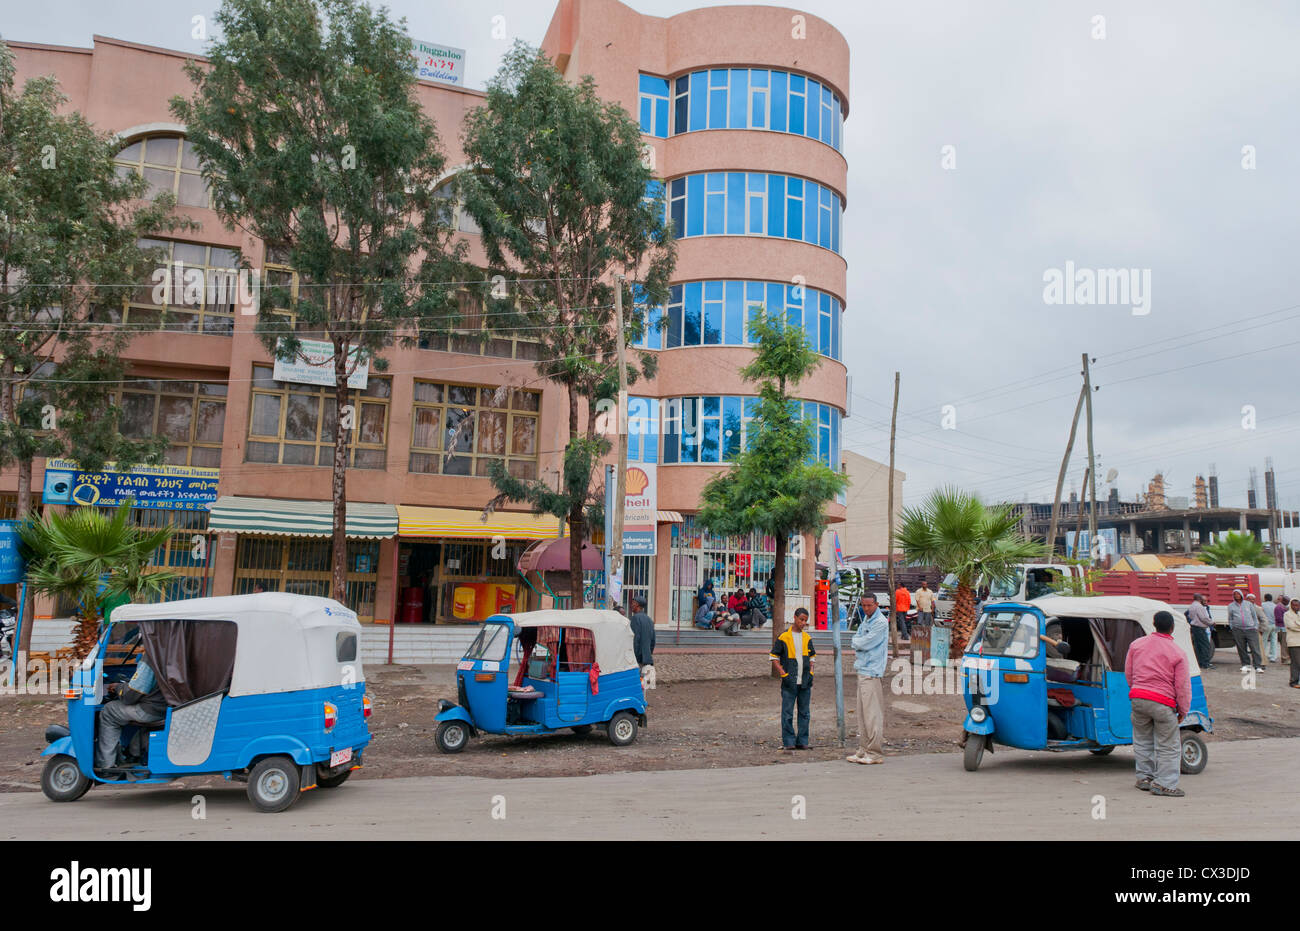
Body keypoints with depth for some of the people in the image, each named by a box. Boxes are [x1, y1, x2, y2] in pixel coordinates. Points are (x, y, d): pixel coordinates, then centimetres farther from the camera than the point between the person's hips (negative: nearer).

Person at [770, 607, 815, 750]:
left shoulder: (807, 638, 10)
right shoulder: (783, 637, -4)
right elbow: (773, 657, -2)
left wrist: (810, 673, 8)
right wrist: (784, 674, -9)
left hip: (805, 682, 5)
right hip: (789, 682, -4)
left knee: (804, 713, 7)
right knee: (787, 713, -3)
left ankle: (802, 741, 15)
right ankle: (788, 742, 3)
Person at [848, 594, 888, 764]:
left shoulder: (880, 622, -11)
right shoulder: (866, 619, 16)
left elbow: (864, 643, -17)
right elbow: (856, 641, 19)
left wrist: (856, 641, 3)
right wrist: (858, 649, -1)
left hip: (872, 673, -9)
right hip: (862, 670, 9)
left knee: (872, 714, -8)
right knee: (862, 713, 11)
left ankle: (875, 753, -4)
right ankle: (863, 750, 17)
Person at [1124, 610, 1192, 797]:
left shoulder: (1137, 644, 5)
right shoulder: (1178, 653, -7)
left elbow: (1128, 673, 14)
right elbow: (1182, 685, -4)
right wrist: (1183, 711, 6)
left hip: (1137, 697, 4)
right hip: (1163, 703, -4)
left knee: (1142, 740, 19)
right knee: (1168, 746, 7)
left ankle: (1144, 777, 24)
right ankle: (1164, 784, 7)